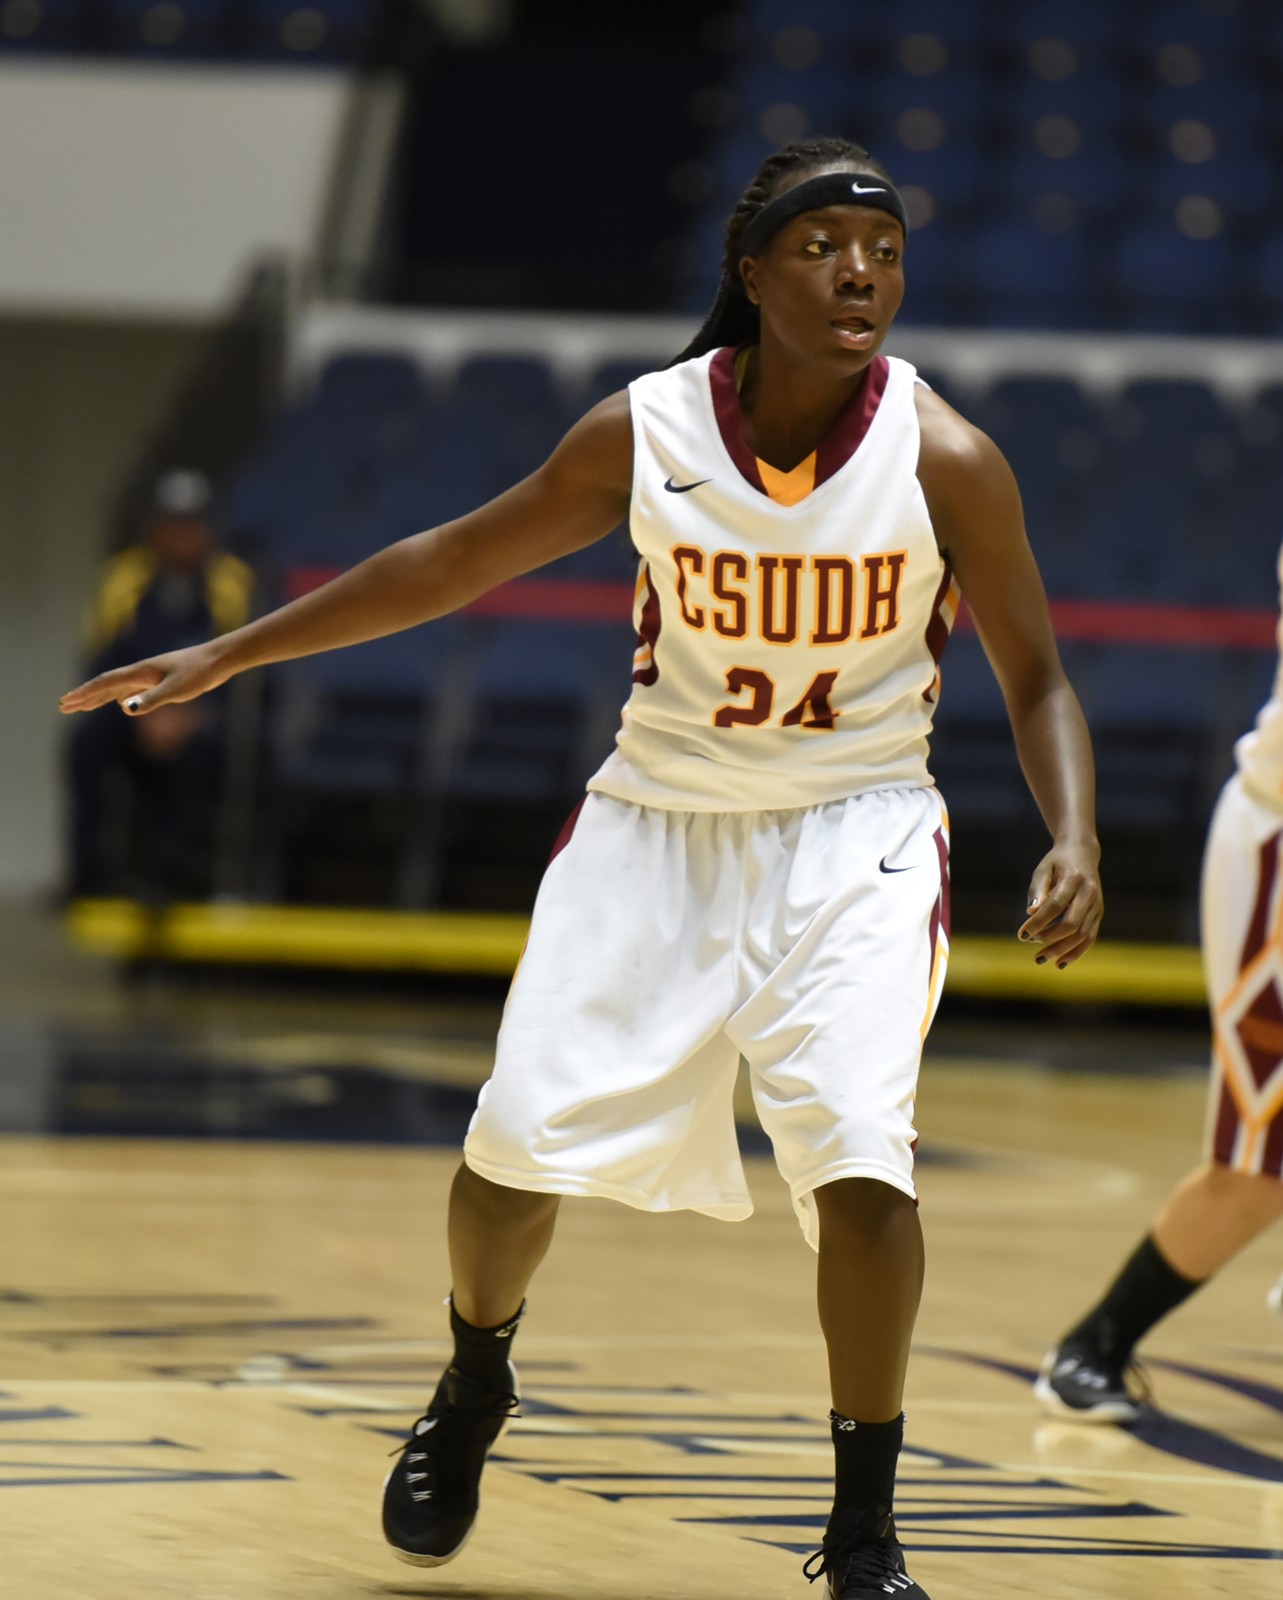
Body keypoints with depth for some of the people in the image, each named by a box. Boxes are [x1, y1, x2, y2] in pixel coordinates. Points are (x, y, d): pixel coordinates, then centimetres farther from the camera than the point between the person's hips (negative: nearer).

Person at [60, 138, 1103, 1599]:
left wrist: (1074, 845, -22)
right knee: (518, 1138, -2)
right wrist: (229, 655, 4)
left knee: (856, 1153, -22)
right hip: (660, 817, 2)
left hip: (851, 831, -2)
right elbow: (452, 564, 2)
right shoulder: (644, 433, -11)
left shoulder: (944, 460, -15)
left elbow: (1035, 681, -4)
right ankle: (475, 1384, 32)